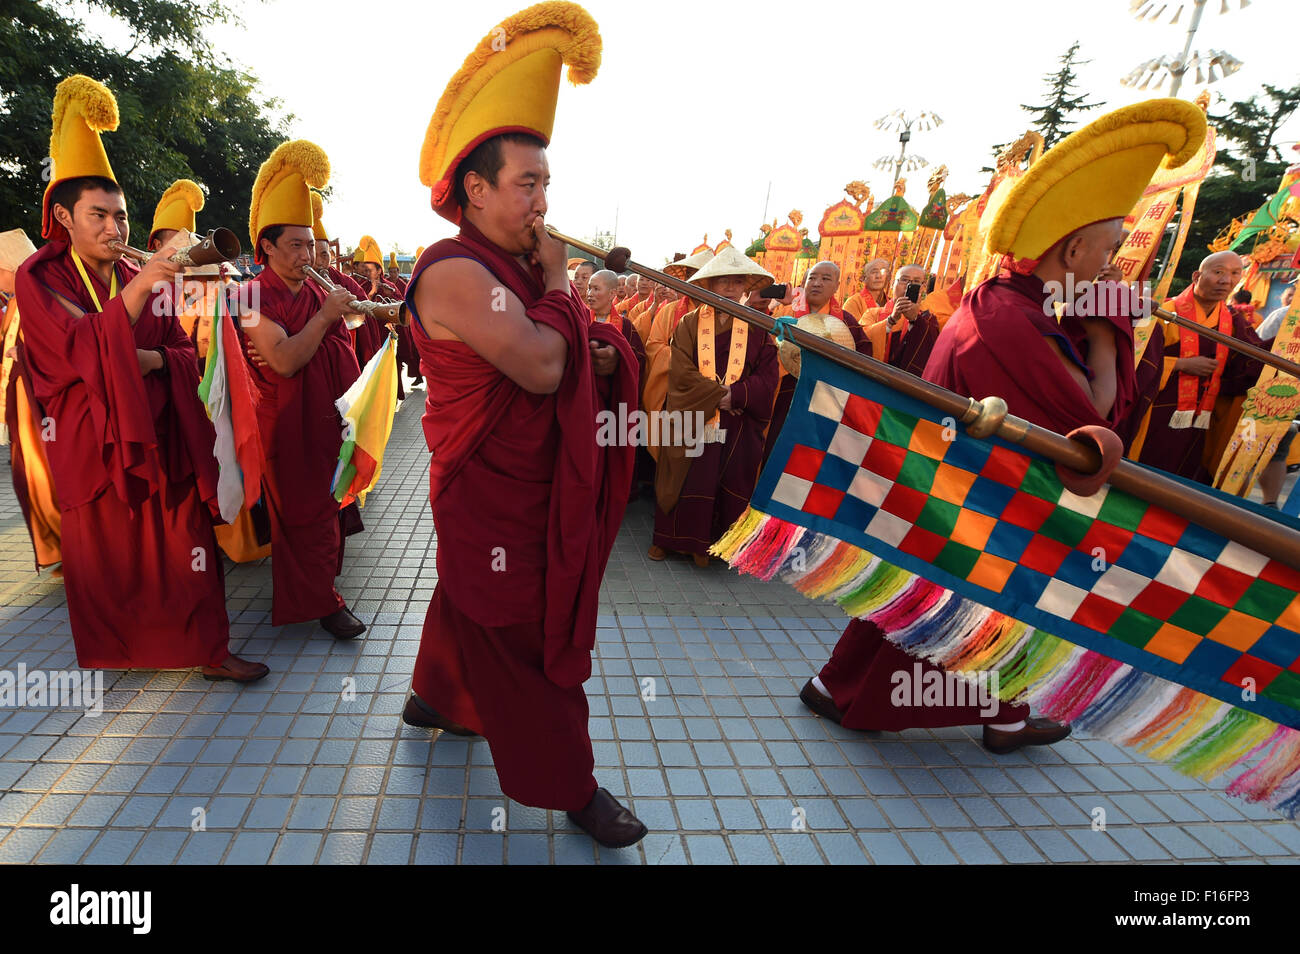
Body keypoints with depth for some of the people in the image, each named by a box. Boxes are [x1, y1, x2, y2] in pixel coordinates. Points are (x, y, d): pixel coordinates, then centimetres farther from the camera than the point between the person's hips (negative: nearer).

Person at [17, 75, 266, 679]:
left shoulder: (146, 280, 10)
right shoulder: (39, 279, -1)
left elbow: (185, 351, 8)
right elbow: (77, 348, -17)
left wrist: (154, 360, -15)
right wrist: (138, 289, -27)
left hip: (160, 436, 2)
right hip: (92, 442, -2)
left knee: (183, 545, 0)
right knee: (107, 552, 9)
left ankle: (207, 649, 7)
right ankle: (112, 651, 28)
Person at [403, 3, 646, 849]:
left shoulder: (516, 263, 8)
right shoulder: (455, 272, -21)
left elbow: (565, 358, 16)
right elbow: (540, 367, -31)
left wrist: (597, 355, -7)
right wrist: (558, 283, -15)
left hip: (535, 486, 9)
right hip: (488, 491, -9)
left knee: (470, 600, 26)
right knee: (523, 636, 3)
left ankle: (435, 697, 50)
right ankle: (571, 785, 19)